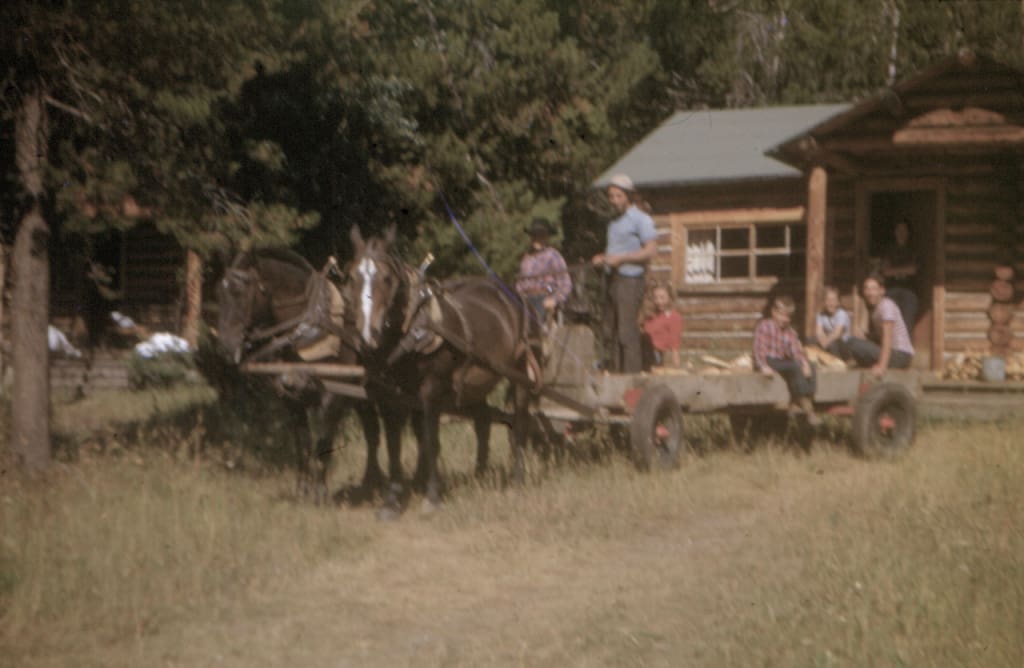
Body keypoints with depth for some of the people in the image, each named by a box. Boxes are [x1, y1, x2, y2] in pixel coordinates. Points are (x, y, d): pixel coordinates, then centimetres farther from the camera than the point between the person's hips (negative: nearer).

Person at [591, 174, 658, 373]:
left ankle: (632, 372, -13)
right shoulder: (614, 222, 21)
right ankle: (615, 370, 10)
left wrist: (621, 258, -17)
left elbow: (650, 250, -13)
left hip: (629, 280, -9)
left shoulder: (641, 220, -5)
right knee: (611, 332, 7)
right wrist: (602, 259, 9)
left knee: (627, 331, -13)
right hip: (613, 280, 9)